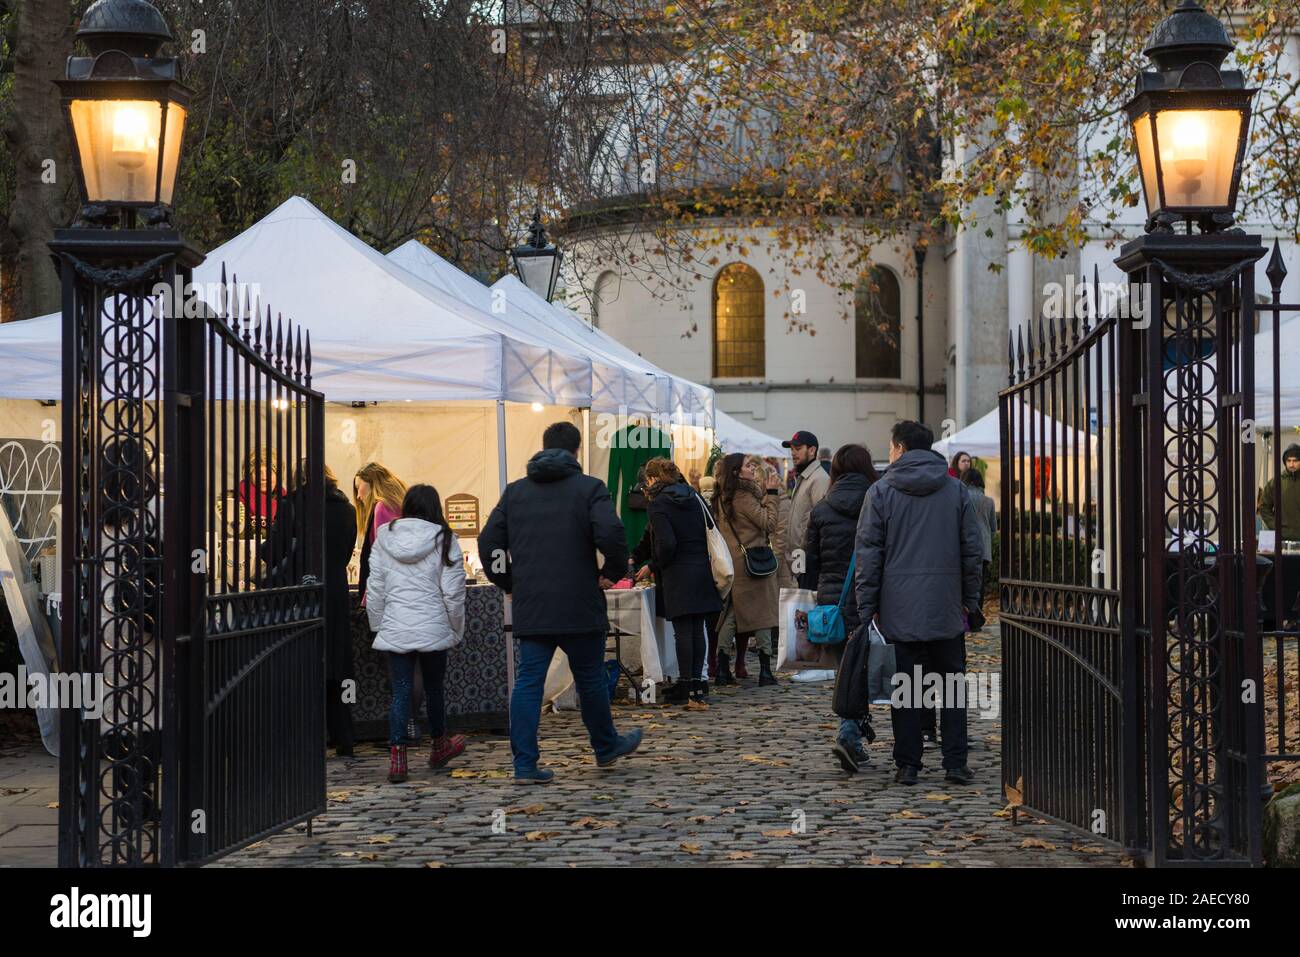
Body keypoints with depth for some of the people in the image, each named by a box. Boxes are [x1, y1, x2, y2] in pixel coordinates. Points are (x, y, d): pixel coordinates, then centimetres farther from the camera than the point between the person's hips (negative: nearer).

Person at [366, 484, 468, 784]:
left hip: (395, 630, 1)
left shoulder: (384, 537, 3)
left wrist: (378, 625, 14)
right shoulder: (444, 540, -3)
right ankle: (439, 746, 33)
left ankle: (397, 758, -5)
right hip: (433, 629, -1)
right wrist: (457, 630, 7)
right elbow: (453, 591, -4)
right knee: (434, 688, 15)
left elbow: (375, 589, 5)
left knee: (400, 692, 3)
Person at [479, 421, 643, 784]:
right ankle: (606, 747, 30)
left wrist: (508, 584, 15)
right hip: (579, 606, -3)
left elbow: (488, 542, 6)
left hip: (529, 606, 3)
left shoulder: (514, 491, 9)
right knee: (590, 679, 13)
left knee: (528, 682, 3)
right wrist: (611, 572, -4)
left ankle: (525, 764, -1)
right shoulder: (590, 488, -5)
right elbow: (611, 533, -20)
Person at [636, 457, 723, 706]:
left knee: (683, 631, -2)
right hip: (702, 570, 6)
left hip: (678, 574, -6)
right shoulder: (694, 497, 11)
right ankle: (698, 681, 11)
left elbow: (666, 543, -19)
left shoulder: (658, 504, -9)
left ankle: (685, 683, 2)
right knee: (697, 629, 9)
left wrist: (654, 566, -3)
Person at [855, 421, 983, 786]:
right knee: (952, 686, 8)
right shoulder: (956, 489, 6)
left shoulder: (881, 491, -1)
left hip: (899, 609, -1)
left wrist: (867, 606, 1)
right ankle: (955, 764, 5)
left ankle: (908, 765, 6)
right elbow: (972, 550, 6)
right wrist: (970, 600, 12)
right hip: (947, 610, 2)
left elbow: (868, 553, -3)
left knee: (904, 688, 4)